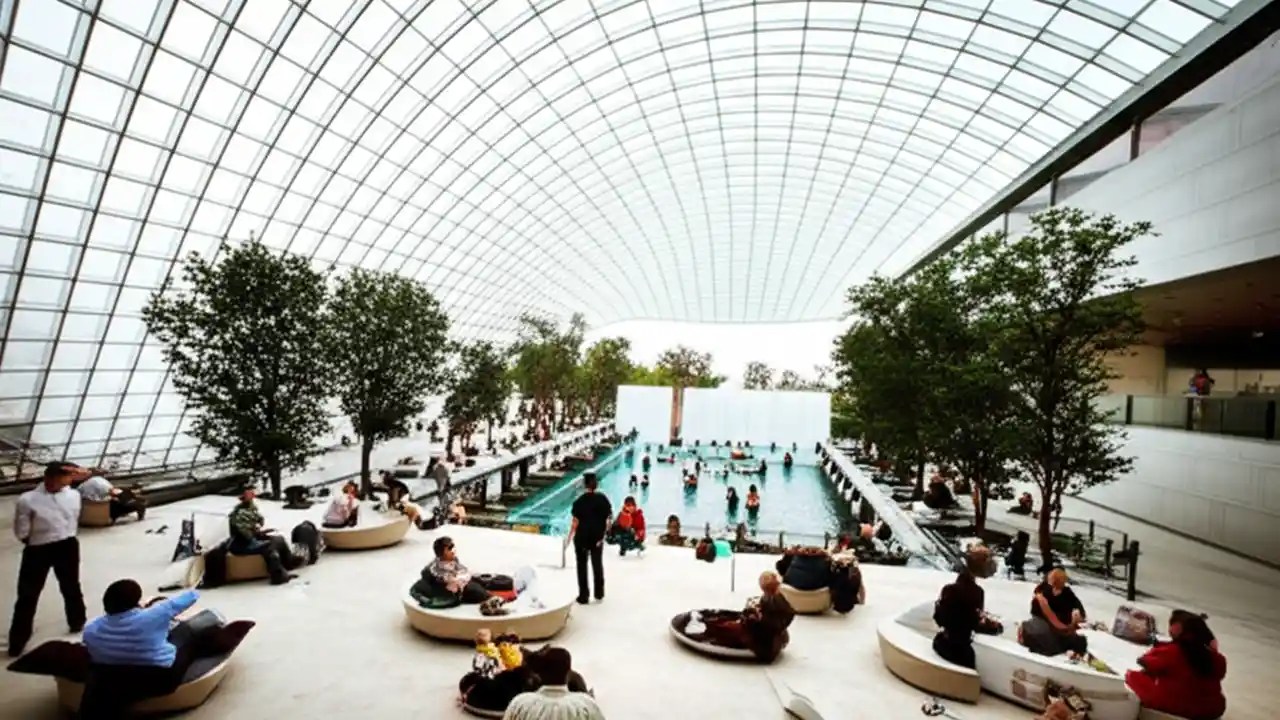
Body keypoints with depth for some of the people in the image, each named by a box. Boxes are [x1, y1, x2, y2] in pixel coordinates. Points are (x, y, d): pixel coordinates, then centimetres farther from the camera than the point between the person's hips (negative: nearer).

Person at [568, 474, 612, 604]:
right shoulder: (602, 499, -7)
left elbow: (575, 522, -15)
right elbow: (609, 518, -5)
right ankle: (599, 593, 30)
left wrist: (569, 537, -5)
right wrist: (604, 533, 6)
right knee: (597, 564, 19)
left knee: (582, 565, 12)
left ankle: (583, 596, 17)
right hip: (597, 536, 3)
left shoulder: (579, 501, -16)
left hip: (582, 536, -3)